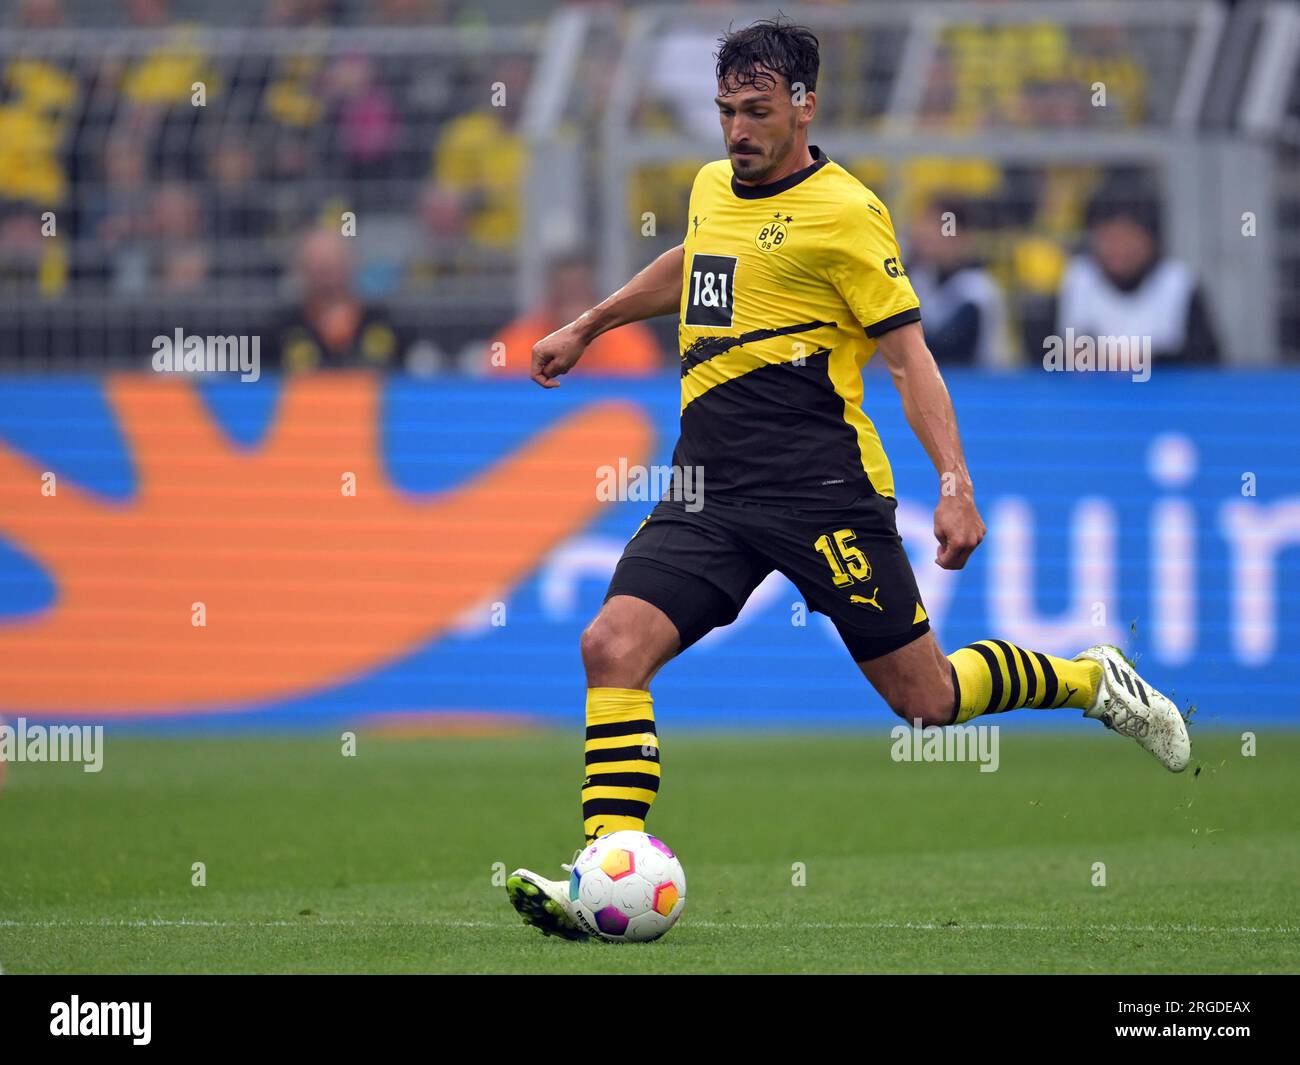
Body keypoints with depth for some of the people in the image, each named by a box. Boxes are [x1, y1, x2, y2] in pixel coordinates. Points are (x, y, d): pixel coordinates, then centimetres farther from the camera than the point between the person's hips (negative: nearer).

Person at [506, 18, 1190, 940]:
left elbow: (909, 352, -9)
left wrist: (956, 483, -17)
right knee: (614, 646, -16)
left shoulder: (843, 211, -8)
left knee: (926, 698, 0)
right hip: (709, 489, 6)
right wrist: (586, 328, 42)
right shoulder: (712, 189, 13)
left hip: (822, 487, -6)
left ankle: (1092, 680, 27)